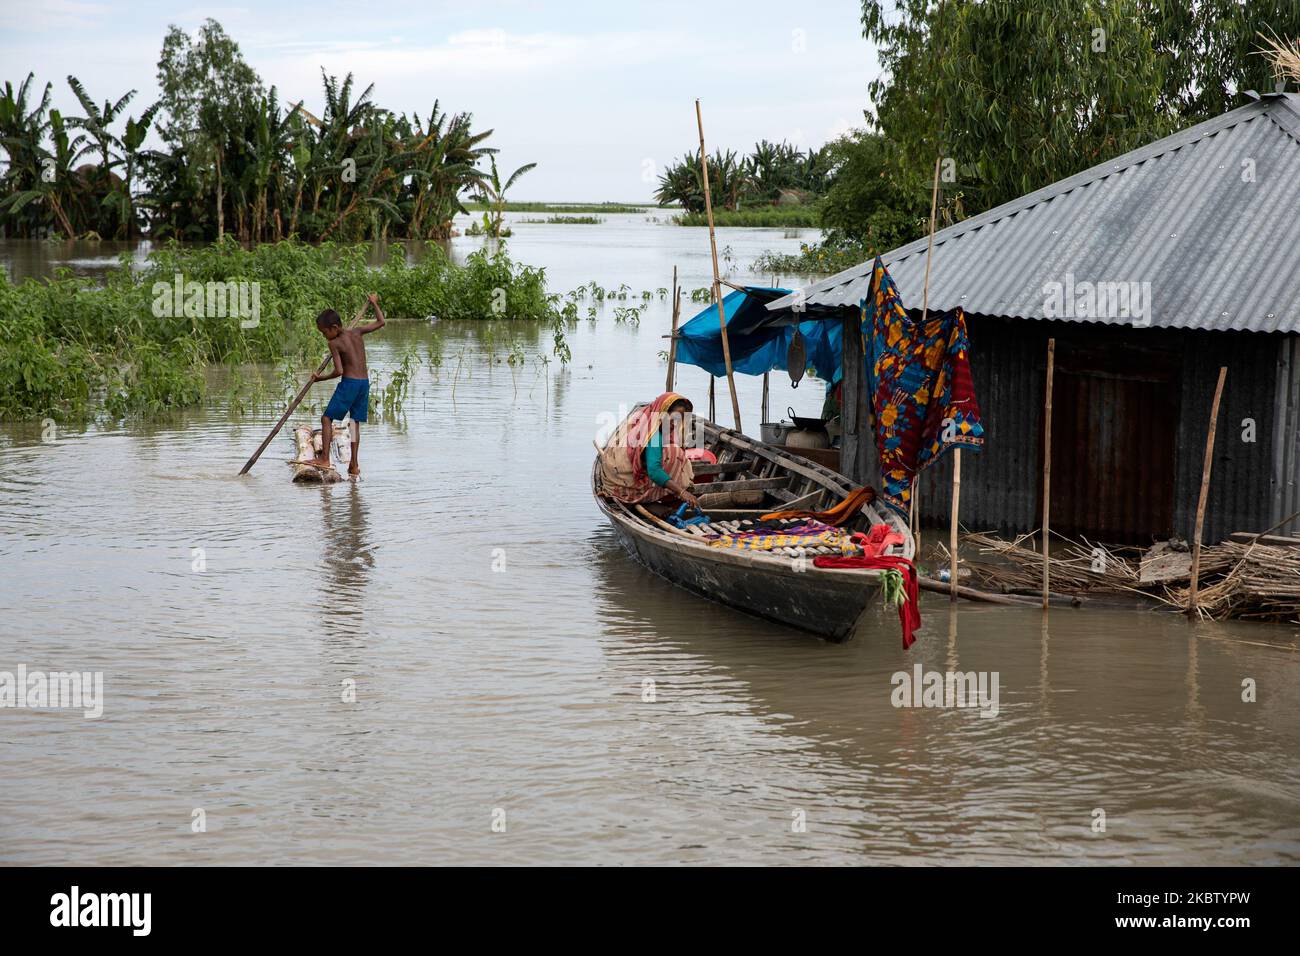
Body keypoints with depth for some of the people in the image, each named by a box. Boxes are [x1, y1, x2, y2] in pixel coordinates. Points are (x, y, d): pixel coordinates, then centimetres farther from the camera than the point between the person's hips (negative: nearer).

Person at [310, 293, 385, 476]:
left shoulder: (334, 343, -8)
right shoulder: (356, 332, 6)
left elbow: (339, 371, -14)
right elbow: (380, 322, 16)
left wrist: (321, 378, 1)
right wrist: (374, 304, 29)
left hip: (349, 382, -6)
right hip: (365, 381, 7)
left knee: (327, 419, 2)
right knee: (355, 422, 10)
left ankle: (324, 459, -6)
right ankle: (354, 465, 8)